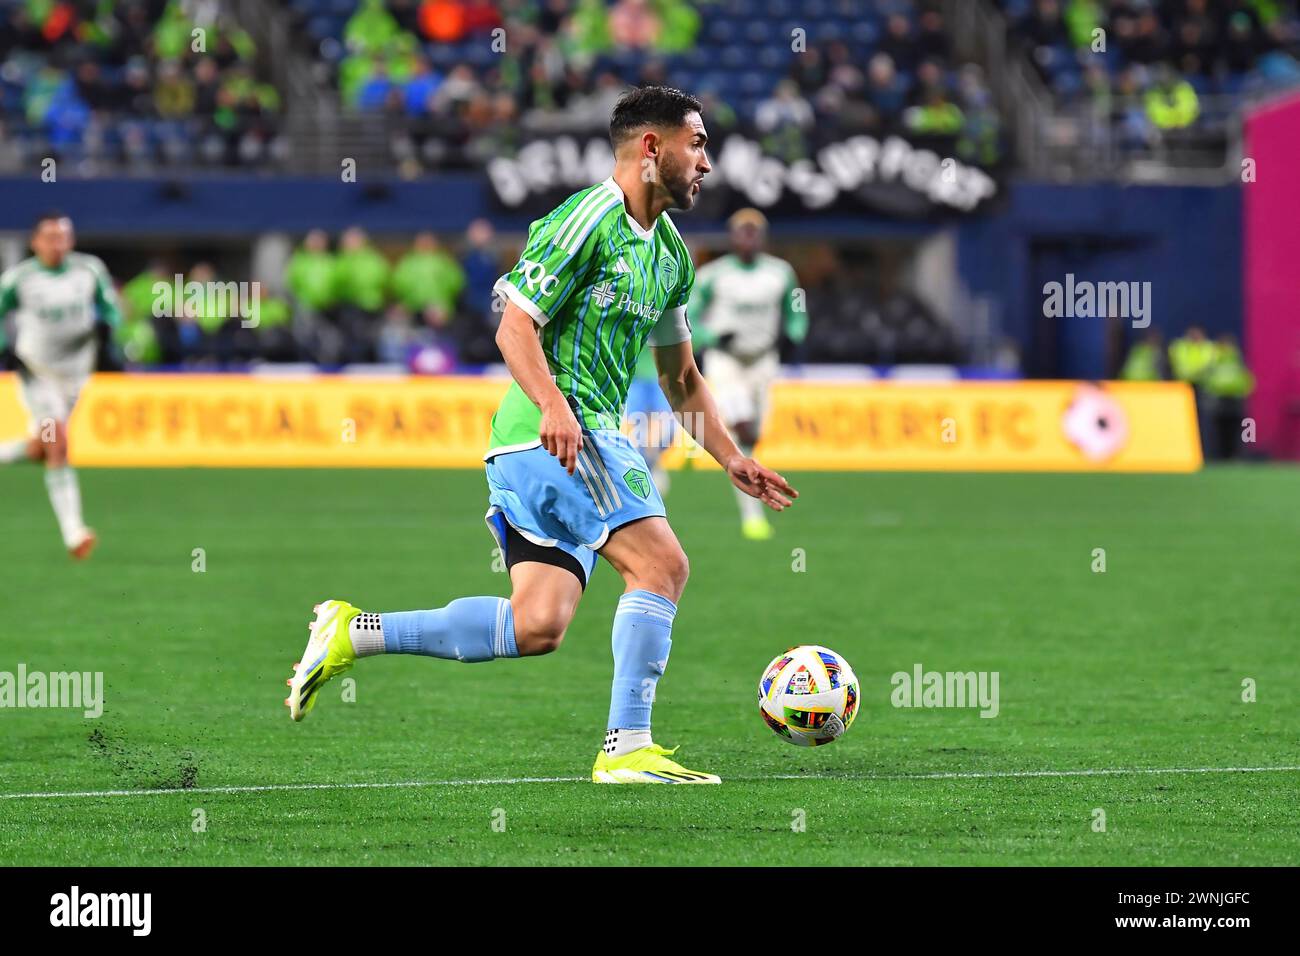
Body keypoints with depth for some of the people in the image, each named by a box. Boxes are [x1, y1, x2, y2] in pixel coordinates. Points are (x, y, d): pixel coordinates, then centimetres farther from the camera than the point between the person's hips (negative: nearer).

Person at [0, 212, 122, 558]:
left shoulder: (90, 270, -4)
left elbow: (111, 307, 7)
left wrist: (105, 324, -16)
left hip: (75, 373, 4)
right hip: (36, 372, -4)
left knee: (41, 448, 12)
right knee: (58, 445, -17)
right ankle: (73, 532, -18)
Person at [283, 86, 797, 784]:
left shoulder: (671, 255, 19)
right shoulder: (587, 219, -9)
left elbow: (680, 377, 28)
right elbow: (515, 328, -14)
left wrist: (732, 459, 20)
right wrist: (554, 405, -29)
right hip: (556, 435, -9)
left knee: (537, 627, 0)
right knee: (661, 566, -15)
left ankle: (353, 633, 6)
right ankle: (627, 749, -13)